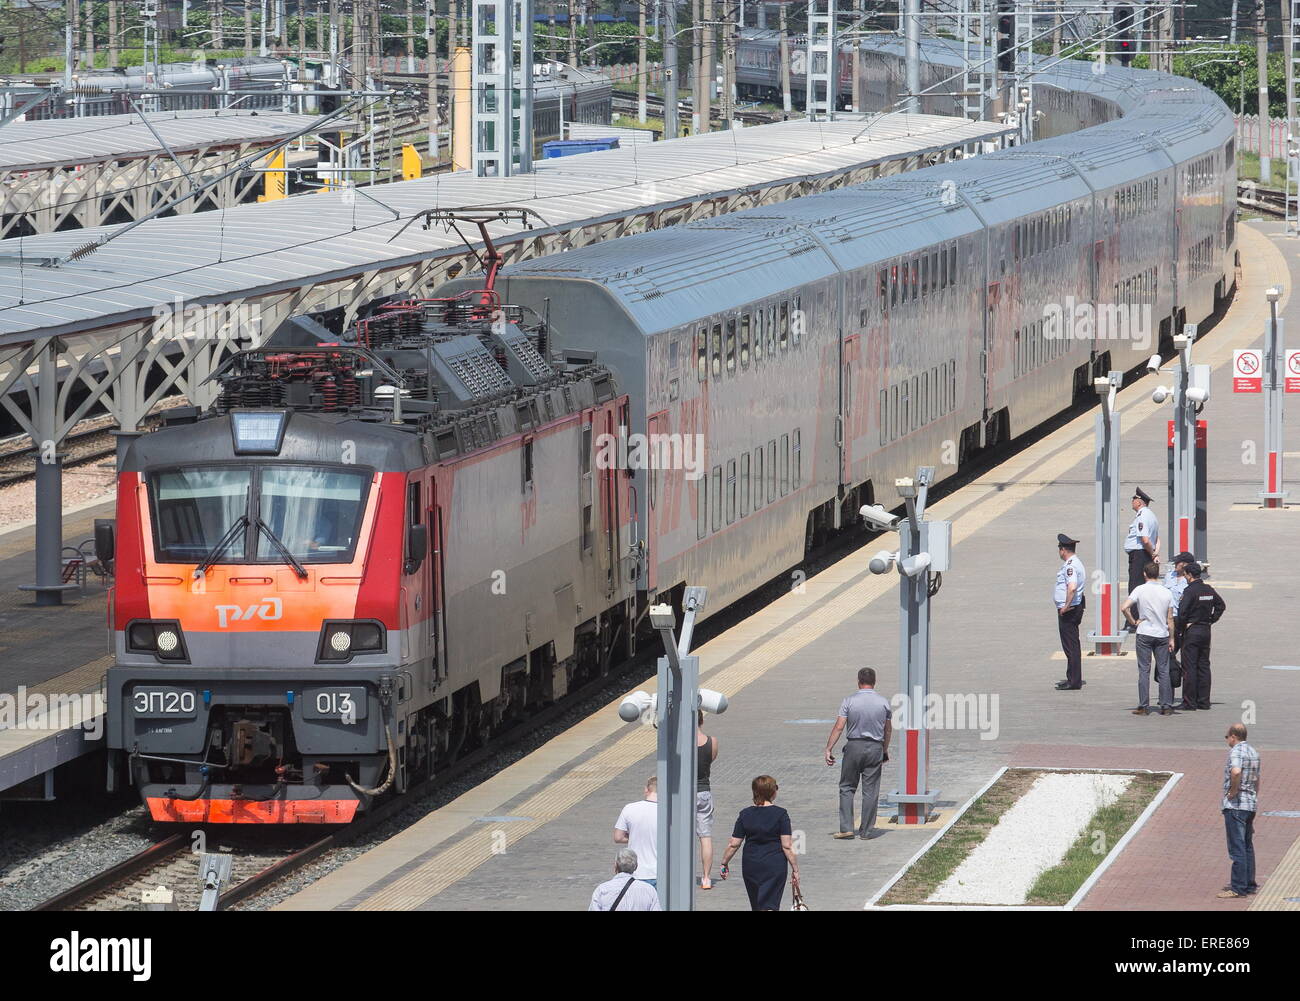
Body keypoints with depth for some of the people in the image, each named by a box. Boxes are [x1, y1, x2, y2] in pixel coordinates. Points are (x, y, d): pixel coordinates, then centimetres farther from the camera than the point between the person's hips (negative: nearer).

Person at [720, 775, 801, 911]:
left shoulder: (745, 814, 0)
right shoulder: (780, 814, -8)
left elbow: (734, 844, 1)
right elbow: (787, 846, -10)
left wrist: (724, 863, 13)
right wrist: (795, 870, -4)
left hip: (751, 865, 3)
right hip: (775, 865, -3)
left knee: (756, 906, 18)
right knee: (769, 906, -6)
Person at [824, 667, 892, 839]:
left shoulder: (849, 701, -5)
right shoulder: (883, 702, 1)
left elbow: (839, 727, -9)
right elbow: (888, 730, 9)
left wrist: (828, 749, -6)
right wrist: (885, 750, 22)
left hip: (854, 747, -1)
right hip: (875, 747, 1)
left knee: (847, 788, 9)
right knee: (870, 791, 5)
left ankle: (846, 828, 1)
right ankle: (866, 831, 7)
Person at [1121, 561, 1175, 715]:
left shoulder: (1140, 590, -6)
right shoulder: (1166, 592, 2)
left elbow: (1124, 607, -17)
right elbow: (1170, 619, 4)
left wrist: (1133, 622, -2)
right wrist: (1171, 638, 12)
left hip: (1144, 634, -2)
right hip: (1162, 634, 2)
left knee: (1144, 670, 2)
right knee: (1163, 671, 6)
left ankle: (1143, 706, 0)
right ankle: (1166, 706, 5)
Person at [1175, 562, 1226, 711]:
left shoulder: (1189, 591, -15)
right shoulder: (1209, 590, 8)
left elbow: (1182, 613, -20)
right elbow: (1221, 606, 19)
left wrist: (1179, 631, -9)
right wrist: (1211, 620, 14)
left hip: (1191, 631, -7)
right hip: (1206, 631, 7)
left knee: (1189, 668, -3)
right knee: (1204, 666, 11)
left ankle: (1189, 702, -4)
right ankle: (1204, 701, 12)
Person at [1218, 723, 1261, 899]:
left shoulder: (1236, 751, -13)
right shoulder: (1253, 752, 16)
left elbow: (1236, 772, -33)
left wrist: (1233, 791, -19)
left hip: (1235, 805, -9)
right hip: (1251, 804, 9)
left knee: (1237, 848, -8)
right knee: (1247, 846, 16)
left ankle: (1238, 888, -9)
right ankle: (1249, 884, 21)